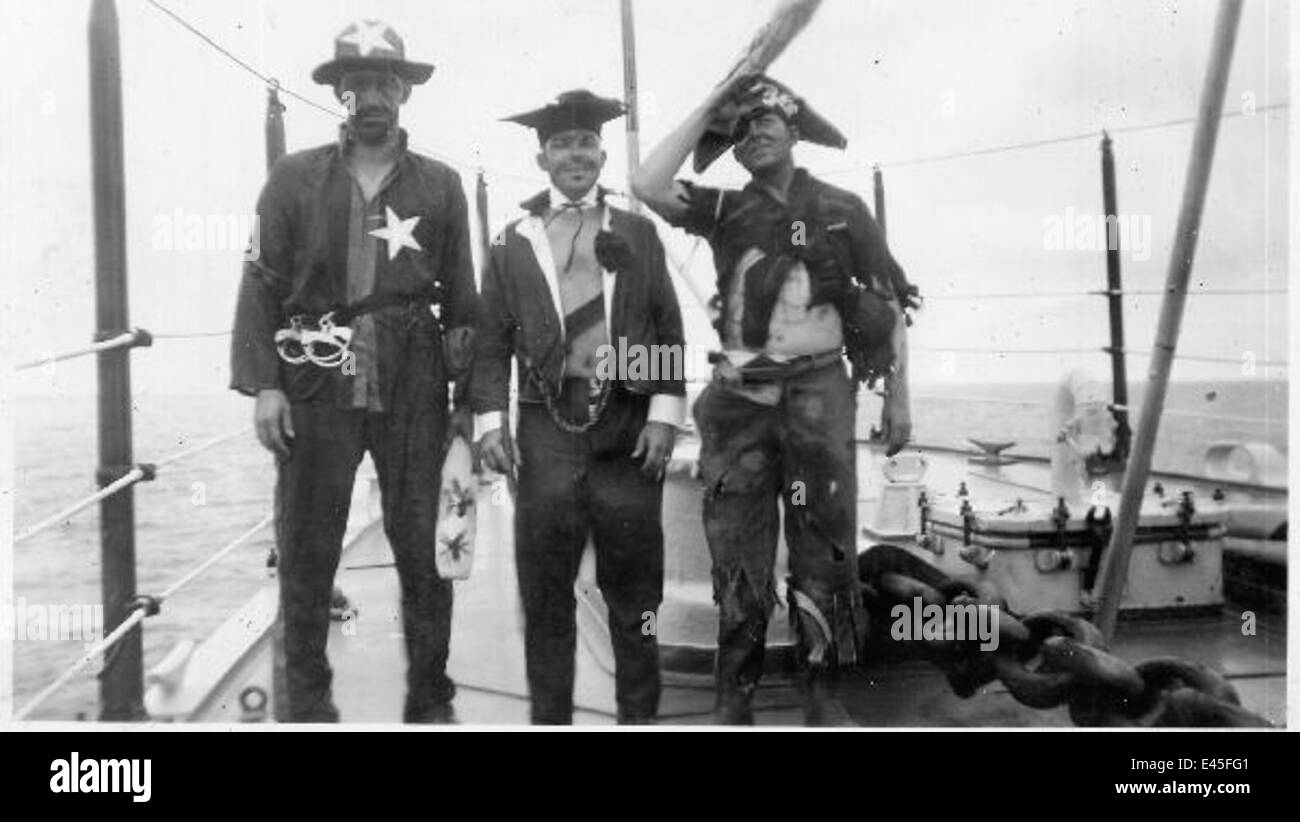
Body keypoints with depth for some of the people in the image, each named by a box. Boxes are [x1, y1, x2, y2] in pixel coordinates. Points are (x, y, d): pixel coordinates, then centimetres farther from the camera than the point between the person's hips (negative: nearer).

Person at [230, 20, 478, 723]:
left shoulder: (440, 186, 9)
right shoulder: (294, 178, 6)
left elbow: (461, 297, 9)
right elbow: (262, 283, 3)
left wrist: (469, 396, 5)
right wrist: (262, 384, -6)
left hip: (414, 389, 1)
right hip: (315, 387, 0)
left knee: (425, 551, 4)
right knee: (306, 554, 5)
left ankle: (431, 703, 18)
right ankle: (308, 704, 18)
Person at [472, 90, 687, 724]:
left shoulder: (638, 233, 12)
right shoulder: (512, 243, 11)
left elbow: (669, 329, 7)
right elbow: (491, 340, 7)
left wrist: (665, 413, -3)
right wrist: (489, 422, -3)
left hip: (629, 423, 0)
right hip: (547, 426, 0)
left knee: (634, 586, 5)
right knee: (545, 588, 3)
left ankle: (638, 714, 17)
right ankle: (549, 716, 13)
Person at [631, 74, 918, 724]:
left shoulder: (842, 210, 6)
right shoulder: (726, 211, 7)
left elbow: (889, 303, 7)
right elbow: (648, 185, -9)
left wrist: (897, 397, 3)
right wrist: (707, 111, -2)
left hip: (818, 393, -1)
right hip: (741, 397, 1)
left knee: (824, 555, 3)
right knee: (738, 558, 6)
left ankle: (821, 702, 15)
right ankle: (734, 701, 17)